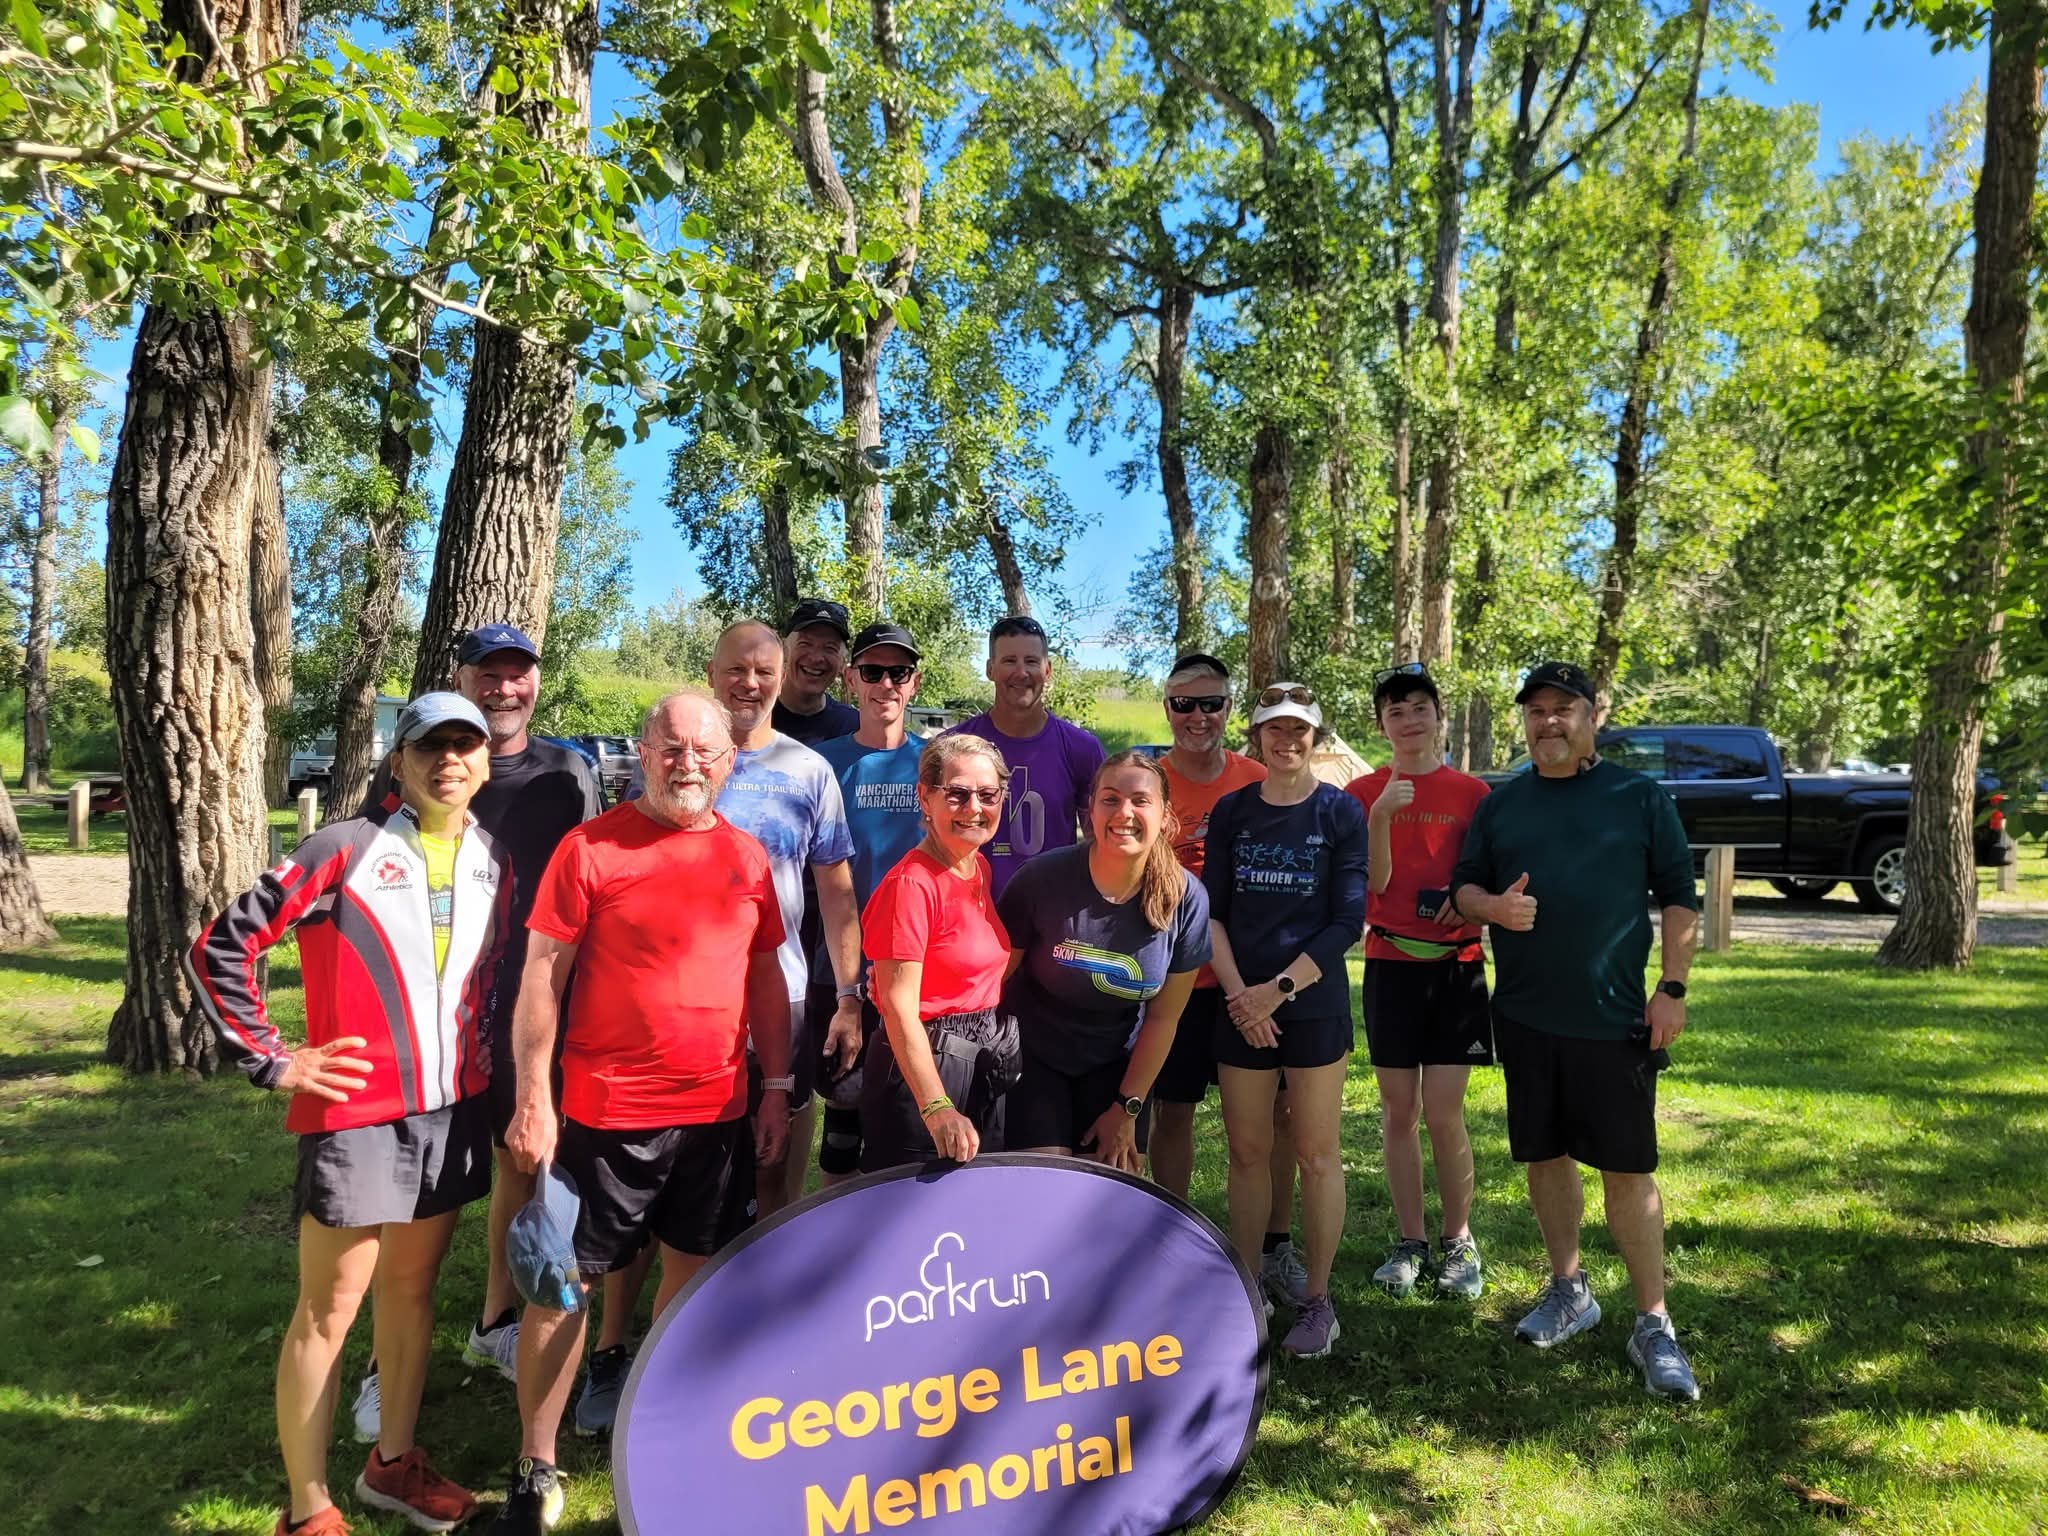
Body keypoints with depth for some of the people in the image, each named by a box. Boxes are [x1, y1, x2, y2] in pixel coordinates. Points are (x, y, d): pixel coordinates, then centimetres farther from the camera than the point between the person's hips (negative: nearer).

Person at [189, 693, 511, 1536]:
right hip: (356, 1113, -5)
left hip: (453, 1111, 5)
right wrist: (270, 1058, -9)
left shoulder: (494, 862, 4)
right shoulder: (346, 849, -12)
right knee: (329, 1310, 5)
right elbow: (218, 948, -11)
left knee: (412, 1286, 18)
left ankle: (393, 1463, 35)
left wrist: (482, 1052, 9)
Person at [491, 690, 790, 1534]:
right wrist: (532, 1100, -11)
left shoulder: (747, 857, 5)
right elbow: (542, 975, -8)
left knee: (693, 1271, 15)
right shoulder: (591, 847, -8)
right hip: (607, 1114, -4)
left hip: (719, 1114, 4)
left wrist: (777, 1088, 9)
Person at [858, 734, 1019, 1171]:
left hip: (989, 1063, 8)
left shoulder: (980, 869, 6)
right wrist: (937, 1109, -32)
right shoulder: (911, 884, -20)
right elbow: (899, 1009, -23)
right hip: (925, 1064, -8)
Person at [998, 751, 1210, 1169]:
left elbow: (1164, 1017, -5)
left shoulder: (1187, 899, -14)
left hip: (1116, 1066, 2)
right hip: (1033, 1056, -2)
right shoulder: (1043, 877, -22)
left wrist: (1127, 1109, -1)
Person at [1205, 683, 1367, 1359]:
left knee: (1316, 1153, 3)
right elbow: (1212, 911, 4)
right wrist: (1238, 992, -8)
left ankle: (1318, 1300, 16)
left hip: (1313, 1004, -2)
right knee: (1246, 1151, 8)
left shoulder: (1340, 811, -2)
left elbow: (1347, 921, -6)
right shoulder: (1231, 811, 6)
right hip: (1241, 1005, 2)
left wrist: (1280, 988, -12)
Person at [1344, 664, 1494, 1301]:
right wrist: (1381, 815, -18)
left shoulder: (1472, 793, 2)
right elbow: (1372, 883, -5)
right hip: (1390, 962, 1)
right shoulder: (1364, 792, 3)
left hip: (1456, 966, -1)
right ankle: (1411, 1243, 20)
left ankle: (1458, 1243, 16)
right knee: (1398, 1111, 7)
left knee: (1444, 1113, -2)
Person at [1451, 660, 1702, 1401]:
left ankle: (1654, 1325, 12)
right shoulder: (1500, 804, 8)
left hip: (1614, 1016, -3)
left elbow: (1678, 895, 0)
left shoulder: (1640, 797, 0)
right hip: (1523, 1014, 3)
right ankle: (1568, 1291, 30)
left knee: (1628, 1167, -1)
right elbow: (1462, 885, 10)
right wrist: (1494, 907, -13)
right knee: (1545, 1155, 13)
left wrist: (1672, 988, -6)